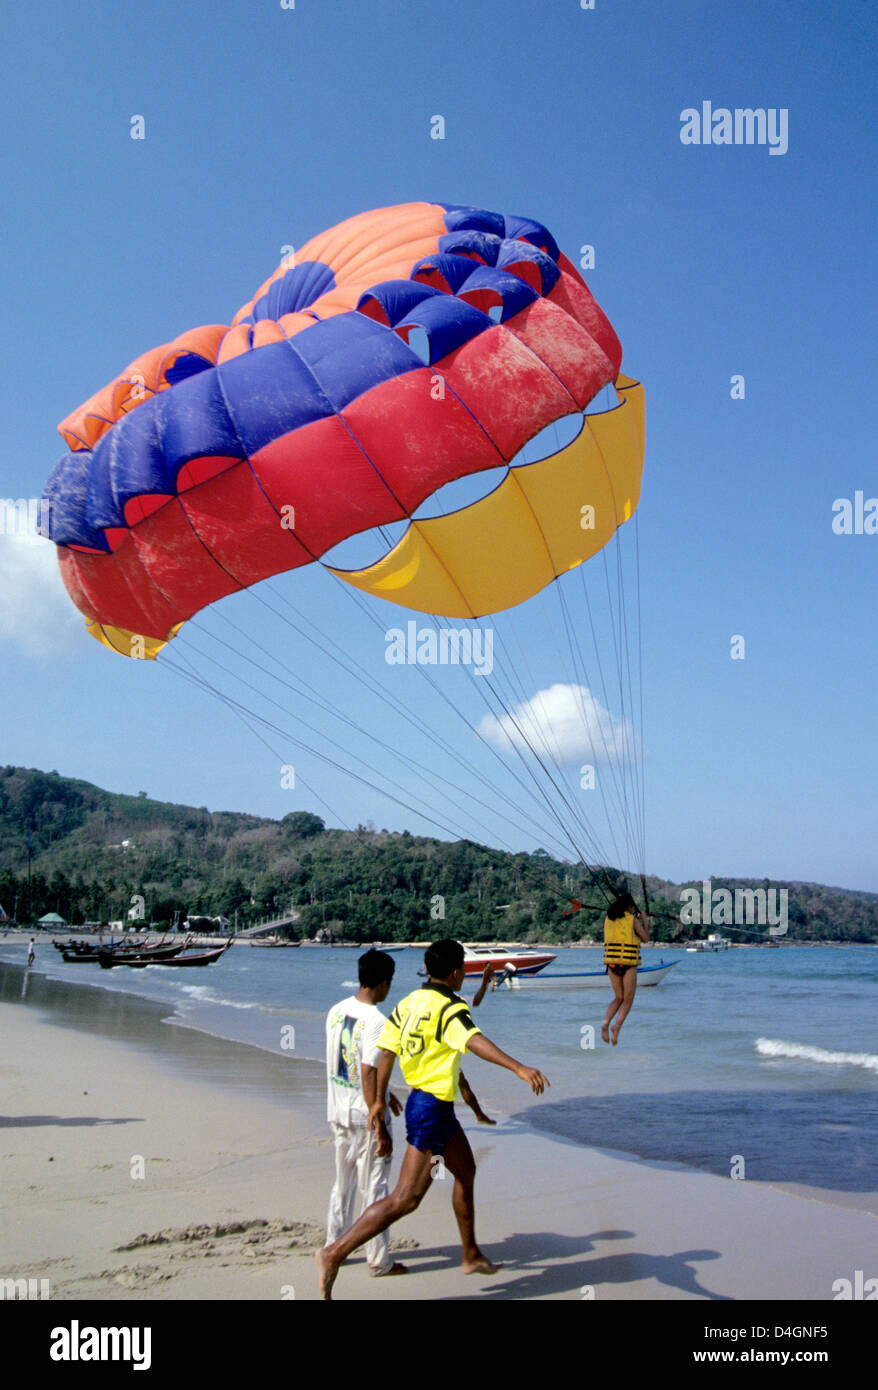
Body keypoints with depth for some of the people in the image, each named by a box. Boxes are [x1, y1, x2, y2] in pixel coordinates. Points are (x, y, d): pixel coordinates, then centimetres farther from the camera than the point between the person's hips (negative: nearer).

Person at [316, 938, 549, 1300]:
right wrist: (520, 1069, -46)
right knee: (405, 1199, -8)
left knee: (466, 1172, 25)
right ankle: (335, 1253, -8)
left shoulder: (409, 1002, 6)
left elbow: (386, 1052, 6)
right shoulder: (449, 1007, -18)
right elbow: (474, 1041, -36)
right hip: (431, 1109, -10)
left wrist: (379, 1102, 12)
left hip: (430, 1105, 10)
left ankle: (472, 1256, 38)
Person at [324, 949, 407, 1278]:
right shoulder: (375, 1021, -20)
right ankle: (379, 1261, 12)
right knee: (374, 1188, 4)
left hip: (338, 1112, 7)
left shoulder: (336, 1012, 4)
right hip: (365, 1115, -7)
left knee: (342, 1183, 20)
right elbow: (368, 1075, -23)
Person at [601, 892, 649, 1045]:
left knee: (619, 998, 17)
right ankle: (617, 1026, -19)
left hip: (611, 962, 4)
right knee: (628, 1000, 6)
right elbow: (646, 938, 5)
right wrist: (644, 921, 20)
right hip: (628, 963, -4)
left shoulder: (609, 919, 10)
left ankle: (606, 1023, -7)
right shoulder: (632, 920, -4)